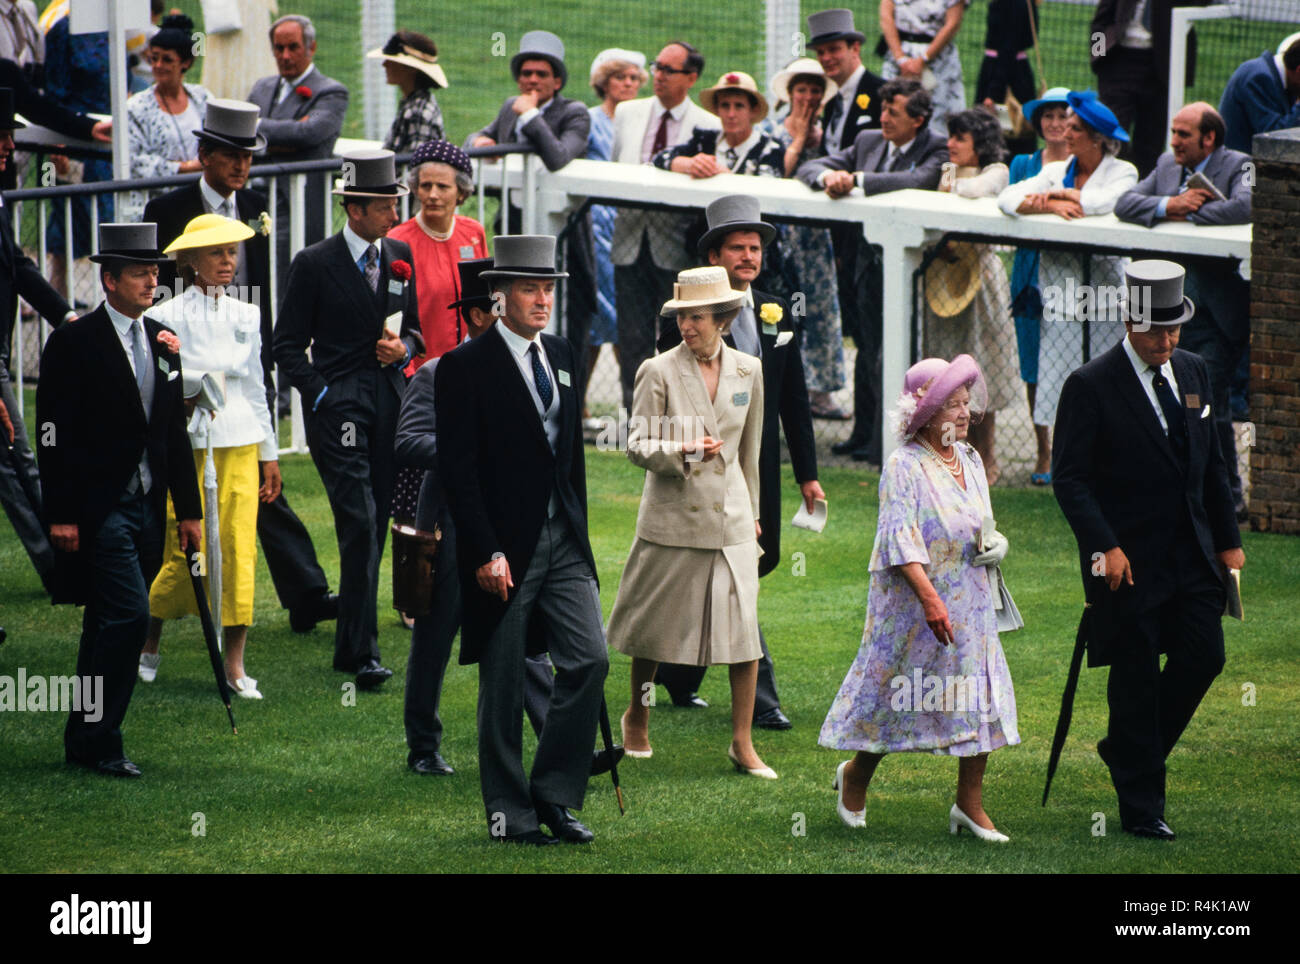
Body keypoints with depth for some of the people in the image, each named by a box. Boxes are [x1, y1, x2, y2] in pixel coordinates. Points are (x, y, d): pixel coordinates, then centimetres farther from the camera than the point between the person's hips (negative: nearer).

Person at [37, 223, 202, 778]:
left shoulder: (162, 343, 13)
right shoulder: (75, 343, -8)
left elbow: (174, 433, 17)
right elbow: (54, 433, -10)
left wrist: (189, 509, 14)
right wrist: (61, 516, -15)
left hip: (147, 503, 7)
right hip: (99, 507, -7)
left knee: (110, 625, 11)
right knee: (129, 615, -14)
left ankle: (86, 740, 18)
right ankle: (97, 738, -6)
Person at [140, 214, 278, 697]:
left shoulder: (247, 316, 10)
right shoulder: (167, 317, -3)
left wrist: (270, 453, 16)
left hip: (239, 444, 3)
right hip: (186, 441, -3)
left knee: (239, 548, -3)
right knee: (184, 550, -2)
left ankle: (234, 664, 0)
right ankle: (148, 644, 21)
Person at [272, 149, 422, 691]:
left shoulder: (401, 257, 12)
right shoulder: (315, 264, -3)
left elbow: (415, 326, 22)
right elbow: (288, 345, 1)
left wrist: (405, 349, -1)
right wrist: (320, 395, -10)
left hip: (391, 404, 5)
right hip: (338, 406, -5)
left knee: (376, 527, 7)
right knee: (359, 525, -15)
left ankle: (350, 646, 18)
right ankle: (363, 652, -15)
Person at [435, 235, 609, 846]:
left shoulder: (562, 357, 12)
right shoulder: (466, 367, -8)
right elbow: (457, 470, -12)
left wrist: (579, 528, 14)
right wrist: (487, 553, -17)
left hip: (565, 542, 6)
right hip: (504, 549, -6)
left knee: (589, 660, -5)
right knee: (502, 686, 2)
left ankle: (554, 794, 7)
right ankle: (509, 813, 11)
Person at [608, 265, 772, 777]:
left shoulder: (747, 371, 5)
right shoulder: (659, 372, -6)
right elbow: (637, 444, -7)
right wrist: (681, 450, -25)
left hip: (730, 518, 2)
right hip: (671, 518, -2)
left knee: (743, 627, -5)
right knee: (655, 625, 7)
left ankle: (742, 743, 3)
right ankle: (637, 717, 31)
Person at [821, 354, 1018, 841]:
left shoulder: (970, 461, 9)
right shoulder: (904, 465, -15)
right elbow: (900, 539, -22)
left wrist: (996, 544, -3)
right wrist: (930, 599, -30)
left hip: (969, 602, 7)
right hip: (912, 600, -7)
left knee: (979, 698, 1)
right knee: (897, 691, 5)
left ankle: (970, 803, 9)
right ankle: (855, 775, 30)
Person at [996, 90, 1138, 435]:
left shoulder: (1123, 173, 2)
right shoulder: (1056, 171, 14)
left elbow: (1107, 202, -19)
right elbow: (1009, 198, 3)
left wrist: (1058, 194, -5)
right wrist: (1050, 206, -15)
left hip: (1105, 301, -4)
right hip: (1060, 300, 4)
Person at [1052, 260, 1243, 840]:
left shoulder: (1193, 372, 9)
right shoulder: (1091, 386, -11)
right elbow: (1068, 477, -12)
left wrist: (1228, 540, 13)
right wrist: (1104, 546, -21)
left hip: (1191, 551, 6)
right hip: (1128, 558, -6)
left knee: (1204, 656, 1)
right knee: (1135, 677, 0)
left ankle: (1126, 751, 24)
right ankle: (1140, 807, 10)